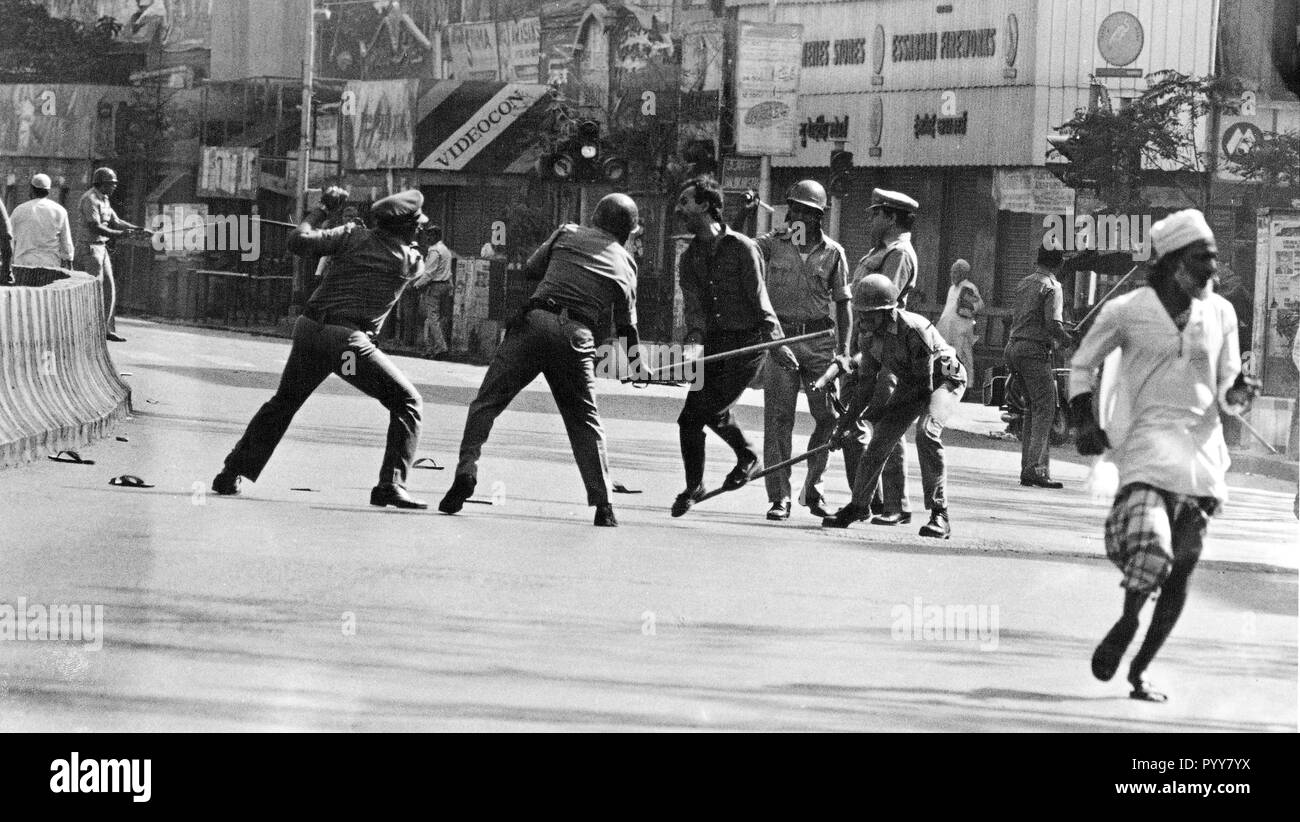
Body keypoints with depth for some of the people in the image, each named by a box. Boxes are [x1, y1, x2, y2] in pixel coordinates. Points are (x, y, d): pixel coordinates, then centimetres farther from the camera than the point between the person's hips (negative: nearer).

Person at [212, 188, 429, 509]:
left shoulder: (354, 236, 10)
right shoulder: (410, 260, 6)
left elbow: (298, 241, 1)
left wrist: (322, 208, 15)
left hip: (311, 330, 5)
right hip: (349, 340, -5)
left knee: (282, 403, 24)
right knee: (407, 403, 7)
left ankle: (231, 475, 25)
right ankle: (391, 485, -5)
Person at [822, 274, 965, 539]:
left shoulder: (913, 329, -33)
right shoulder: (867, 334, -12)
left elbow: (924, 385, -28)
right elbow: (868, 384, -1)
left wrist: (879, 410, -22)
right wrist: (847, 420, -7)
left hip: (943, 379, -7)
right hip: (910, 383, 7)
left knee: (927, 432, -30)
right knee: (879, 440, 0)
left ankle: (940, 514, -25)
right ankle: (858, 505, 21)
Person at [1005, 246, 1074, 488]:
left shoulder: (1023, 284, 17)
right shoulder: (1051, 287, -9)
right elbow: (1053, 324, -17)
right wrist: (1068, 340, 0)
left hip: (1015, 346, 8)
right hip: (1036, 350, -8)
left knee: (1032, 410, 13)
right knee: (1045, 409, -8)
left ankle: (1027, 469, 11)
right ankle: (1036, 469, -16)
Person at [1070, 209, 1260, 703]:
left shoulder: (1220, 313, 8)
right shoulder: (1126, 311, -2)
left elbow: (1225, 391, 13)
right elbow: (1082, 364, 12)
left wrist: (1238, 393, -10)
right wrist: (1085, 421, 0)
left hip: (1203, 447, 4)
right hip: (1148, 437, -4)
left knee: (1182, 569, 4)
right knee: (1150, 542, -28)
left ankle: (1140, 668, 19)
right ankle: (1127, 621, 1)